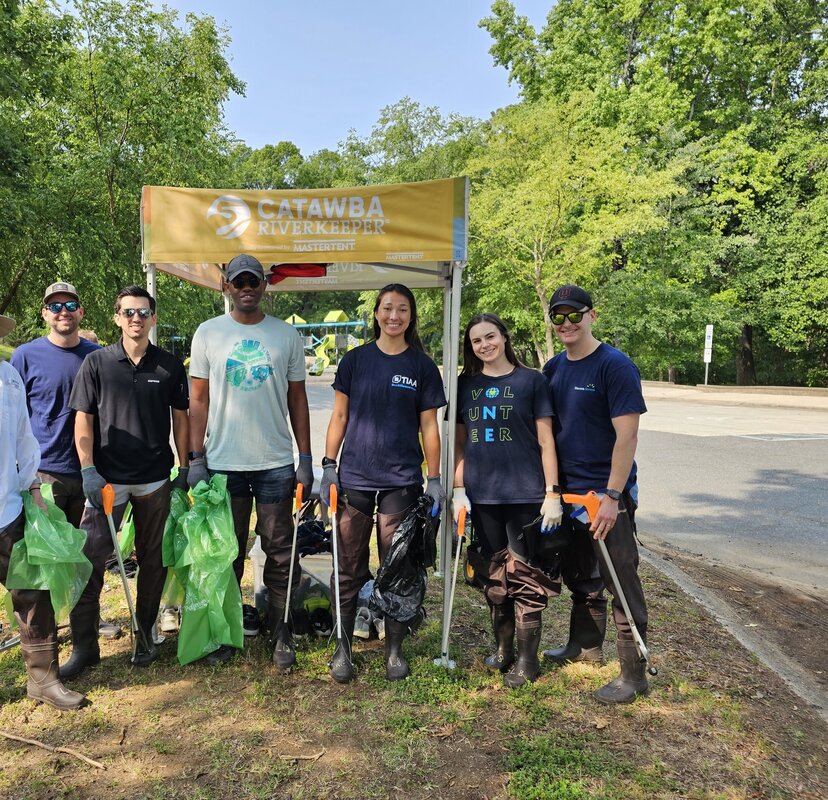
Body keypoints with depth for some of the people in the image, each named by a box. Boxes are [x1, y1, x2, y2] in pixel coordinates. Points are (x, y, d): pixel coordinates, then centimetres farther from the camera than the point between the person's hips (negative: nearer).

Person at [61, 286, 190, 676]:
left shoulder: (170, 366, 3)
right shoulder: (96, 363, 0)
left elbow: (180, 418, 7)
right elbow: (83, 420, 0)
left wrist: (184, 468, 4)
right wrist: (88, 471, -9)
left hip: (156, 479, 1)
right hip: (107, 479, -1)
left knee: (152, 560, 10)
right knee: (88, 560, -1)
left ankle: (145, 636, 27)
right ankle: (83, 645, 14)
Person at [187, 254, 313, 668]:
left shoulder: (287, 335, 4)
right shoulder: (208, 333, 3)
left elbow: (298, 400, 6)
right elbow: (198, 400, 4)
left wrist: (305, 459, 2)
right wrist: (196, 459, -3)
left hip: (276, 462, 0)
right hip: (223, 462, 0)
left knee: (280, 553, 7)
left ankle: (281, 632, 21)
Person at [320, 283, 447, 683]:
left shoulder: (422, 366, 4)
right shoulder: (355, 360, 4)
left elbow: (429, 426, 5)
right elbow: (340, 416, 7)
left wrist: (435, 478, 1)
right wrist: (328, 464, -1)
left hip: (402, 481, 0)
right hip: (354, 478, 0)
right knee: (349, 569, 6)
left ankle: (394, 648, 24)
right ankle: (343, 647, 22)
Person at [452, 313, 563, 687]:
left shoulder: (531, 380, 1)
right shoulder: (466, 385, 10)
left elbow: (545, 441, -1)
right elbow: (460, 442, 12)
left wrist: (552, 493, -6)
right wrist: (458, 490, 5)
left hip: (524, 495, -3)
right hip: (481, 497, 4)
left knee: (524, 577, 2)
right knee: (493, 576, 13)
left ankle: (528, 659, 18)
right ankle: (503, 648, 30)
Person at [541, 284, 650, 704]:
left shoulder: (616, 366, -13)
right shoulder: (554, 367, 8)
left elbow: (626, 436, -17)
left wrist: (611, 496, -21)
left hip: (607, 495, -7)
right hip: (567, 490, 7)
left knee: (621, 583, 2)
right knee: (579, 575, 21)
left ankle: (633, 675, 15)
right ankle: (585, 645, 40)